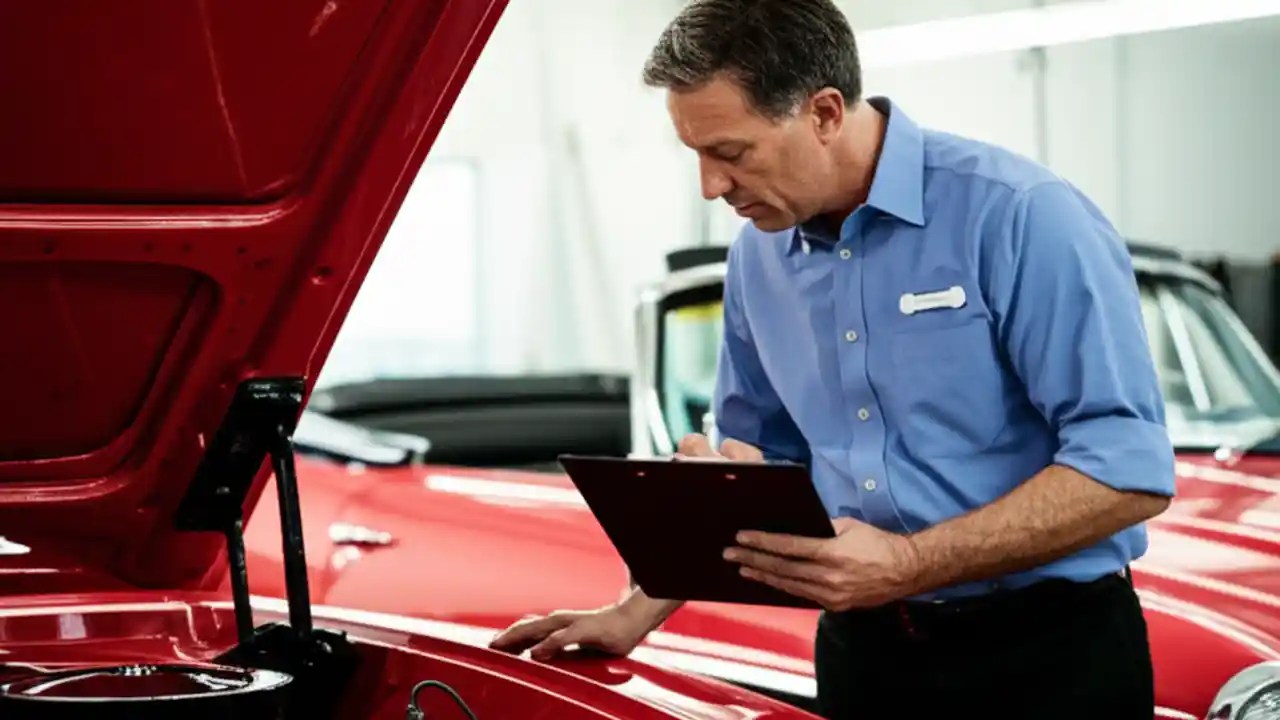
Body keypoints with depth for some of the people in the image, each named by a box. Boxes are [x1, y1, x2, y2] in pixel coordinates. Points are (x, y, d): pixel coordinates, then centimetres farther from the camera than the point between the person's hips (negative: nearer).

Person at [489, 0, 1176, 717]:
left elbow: (1130, 468, -20)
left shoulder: (1018, 215, -16)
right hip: (864, 652, 6)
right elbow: (751, 463, 20)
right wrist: (637, 613, 12)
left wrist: (913, 562, -26)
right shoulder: (758, 258, 6)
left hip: (1047, 652, -6)